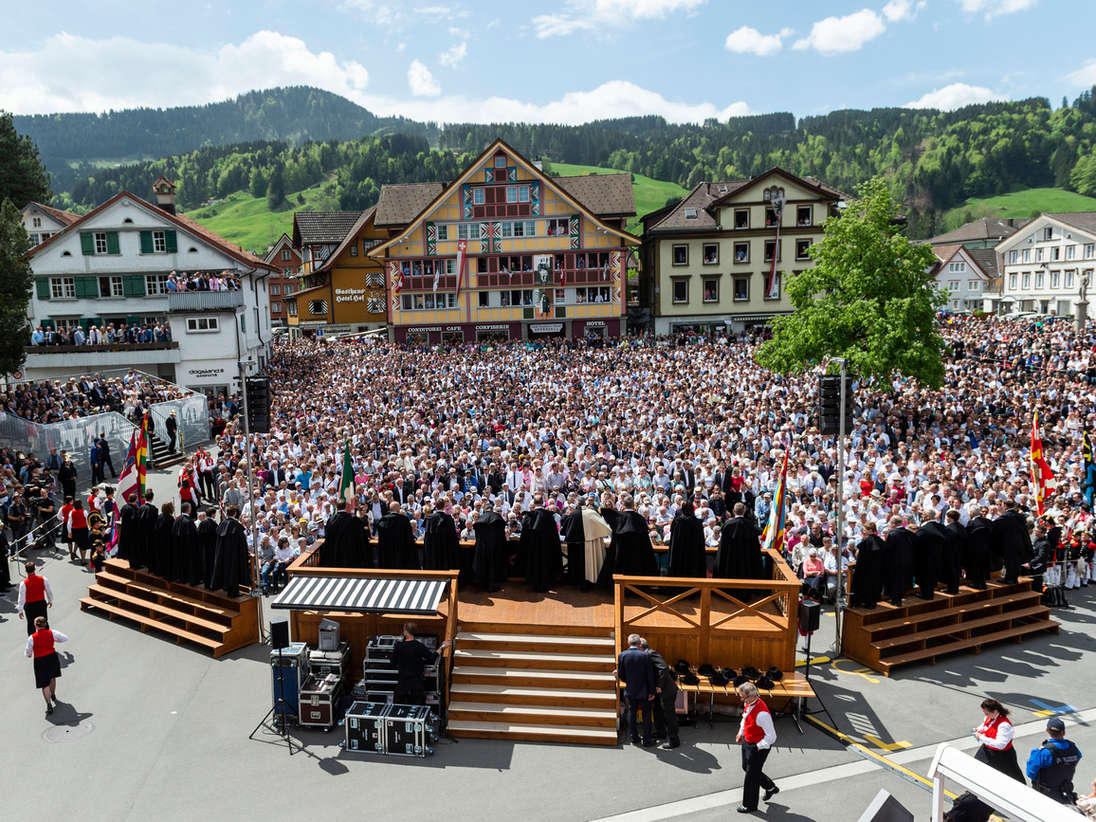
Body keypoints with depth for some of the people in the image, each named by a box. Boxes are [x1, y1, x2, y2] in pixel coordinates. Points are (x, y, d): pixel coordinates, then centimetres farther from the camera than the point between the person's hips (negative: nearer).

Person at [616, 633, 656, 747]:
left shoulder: (622, 655, -10)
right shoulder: (645, 655, -16)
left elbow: (620, 675, -4)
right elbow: (650, 676, -12)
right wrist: (652, 692, -3)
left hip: (630, 691, 2)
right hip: (644, 691, -2)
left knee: (632, 713, 17)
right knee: (646, 715, 11)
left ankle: (634, 738, 25)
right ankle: (646, 740, 17)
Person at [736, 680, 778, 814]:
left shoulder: (761, 713, -35)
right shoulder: (748, 704, -8)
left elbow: (771, 736, -27)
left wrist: (759, 747, -20)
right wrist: (741, 732, 11)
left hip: (758, 747, -9)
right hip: (747, 742, 9)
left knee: (752, 775, 8)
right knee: (746, 767, 24)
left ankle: (749, 805, 29)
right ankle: (770, 787, 46)